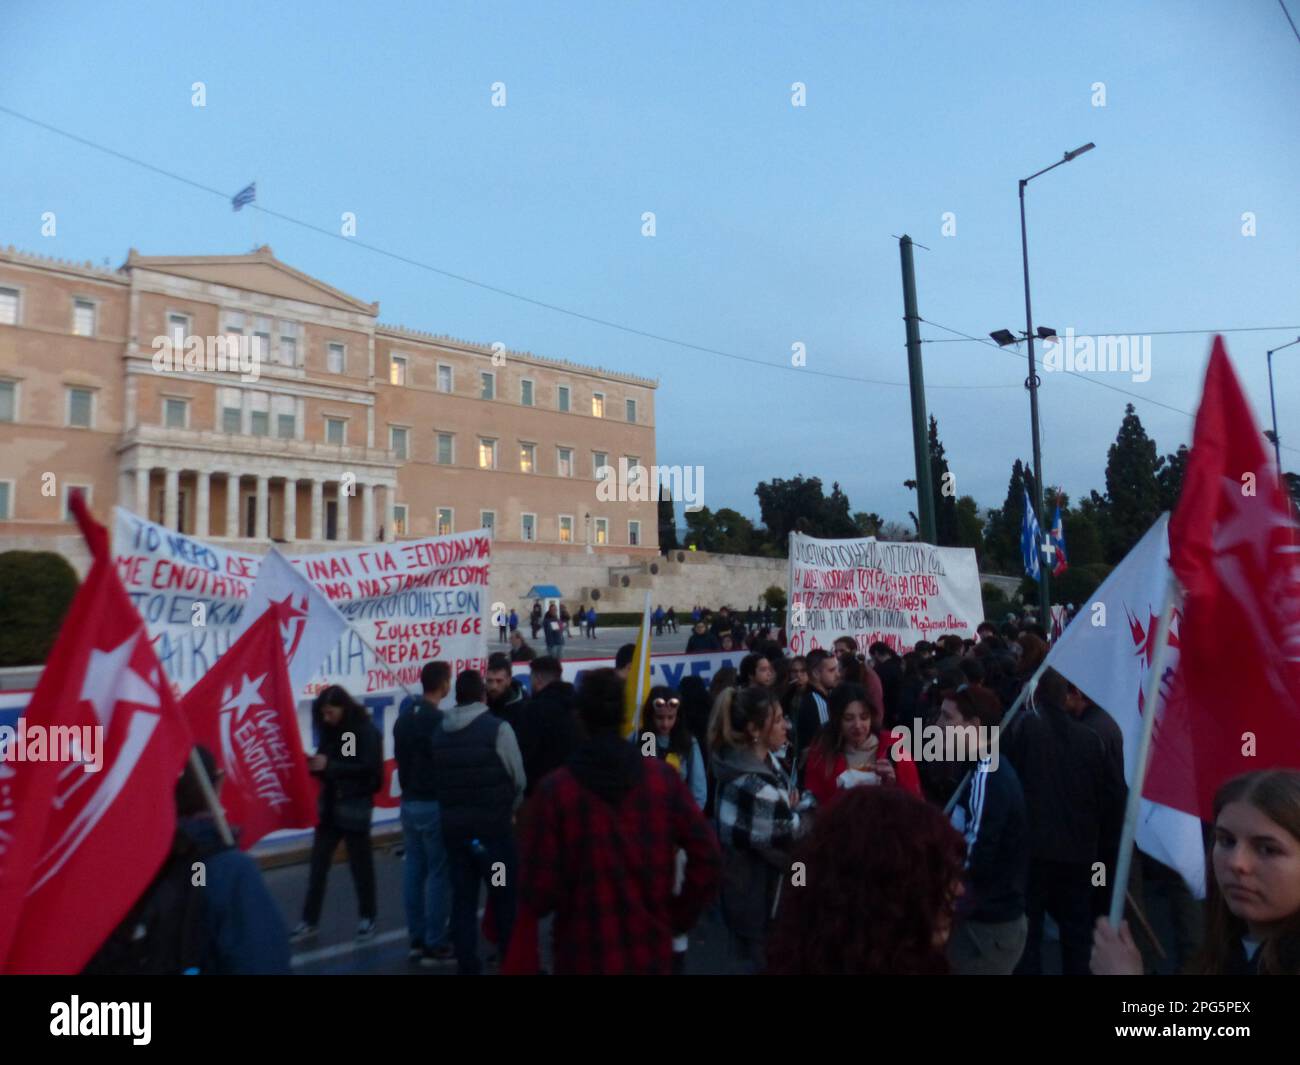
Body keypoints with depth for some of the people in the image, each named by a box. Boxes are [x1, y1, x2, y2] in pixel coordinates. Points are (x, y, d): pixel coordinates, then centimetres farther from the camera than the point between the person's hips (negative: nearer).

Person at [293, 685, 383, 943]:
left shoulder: (366, 731, -12)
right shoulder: (330, 731, 7)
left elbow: (368, 769, -19)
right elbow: (326, 764, 13)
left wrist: (329, 766, -22)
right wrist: (313, 763, -10)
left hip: (354, 806, -5)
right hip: (328, 805, 6)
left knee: (360, 864, 6)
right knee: (318, 863, 6)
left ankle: (368, 917, 21)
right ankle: (309, 920, 16)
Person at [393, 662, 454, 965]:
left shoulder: (403, 720, 8)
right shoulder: (439, 721, -18)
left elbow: (399, 759, 14)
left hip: (409, 803, 8)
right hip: (434, 805, -8)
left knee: (413, 870, 13)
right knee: (439, 874, 0)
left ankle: (417, 939, 21)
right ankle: (435, 945, 5)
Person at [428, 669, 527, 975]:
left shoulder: (439, 733, 6)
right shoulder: (497, 728, -11)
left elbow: (436, 779, 4)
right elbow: (518, 778, -7)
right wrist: (509, 809, 12)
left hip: (453, 825, 5)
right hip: (493, 826, -5)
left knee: (462, 898, 12)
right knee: (506, 897, 8)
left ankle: (467, 964, 17)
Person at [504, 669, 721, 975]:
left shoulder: (555, 789, -13)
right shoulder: (663, 777, -6)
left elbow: (541, 887, -14)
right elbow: (706, 855, -7)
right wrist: (679, 917, 7)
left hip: (584, 953, -2)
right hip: (651, 950, 2)